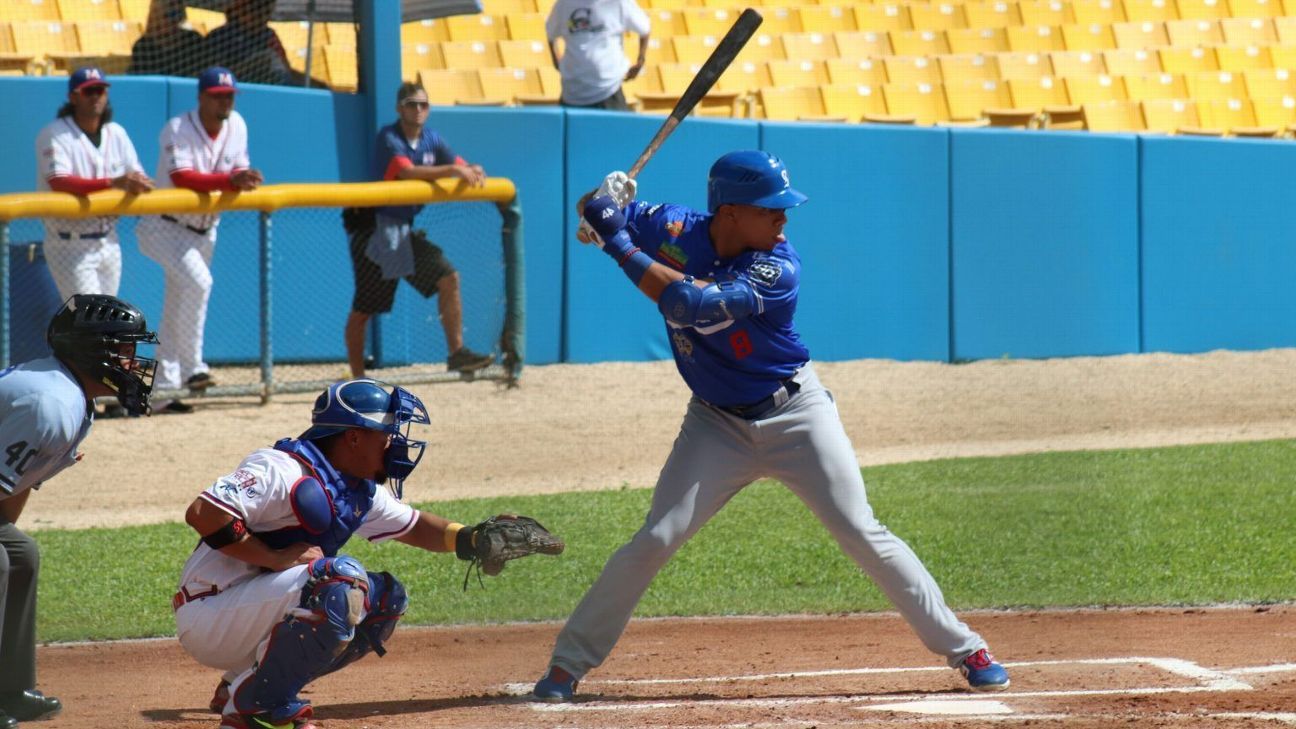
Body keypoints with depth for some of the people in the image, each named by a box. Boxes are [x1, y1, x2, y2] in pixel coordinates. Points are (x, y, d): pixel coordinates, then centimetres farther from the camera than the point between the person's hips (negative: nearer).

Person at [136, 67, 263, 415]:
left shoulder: (236, 126, -2)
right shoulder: (178, 129, -22)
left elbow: (238, 171, -1)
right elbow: (182, 177, -35)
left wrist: (245, 178, -26)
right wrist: (229, 181, -46)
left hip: (204, 231, 7)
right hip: (164, 227, -7)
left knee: (178, 308, 11)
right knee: (197, 281, -29)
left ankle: (163, 390, 17)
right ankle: (192, 368, -23)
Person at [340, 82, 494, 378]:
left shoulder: (431, 140, 7)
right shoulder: (389, 138, -14)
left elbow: (461, 167, 3)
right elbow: (407, 172, -30)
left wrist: (474, 172, -21)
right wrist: (452, 170, -36)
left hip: (405, 231, 6)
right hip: (375, 229, -6)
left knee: (448, 278, -8)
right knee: (363, 309, -2)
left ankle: (456, 353, -2)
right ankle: (357, 378, 7)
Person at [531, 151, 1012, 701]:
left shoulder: (778, 269, -23)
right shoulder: (673, 230, -11)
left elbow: (693, 305, -35)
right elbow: (596, 221, 4)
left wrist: (619, 243, -32)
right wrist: (605, 205, -21)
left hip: (795, 416, -2)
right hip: (716, 424, 2)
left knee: (863, 536, -4)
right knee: (655, 540, -6)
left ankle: (960, 646, 6)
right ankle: (569, 662, 5)